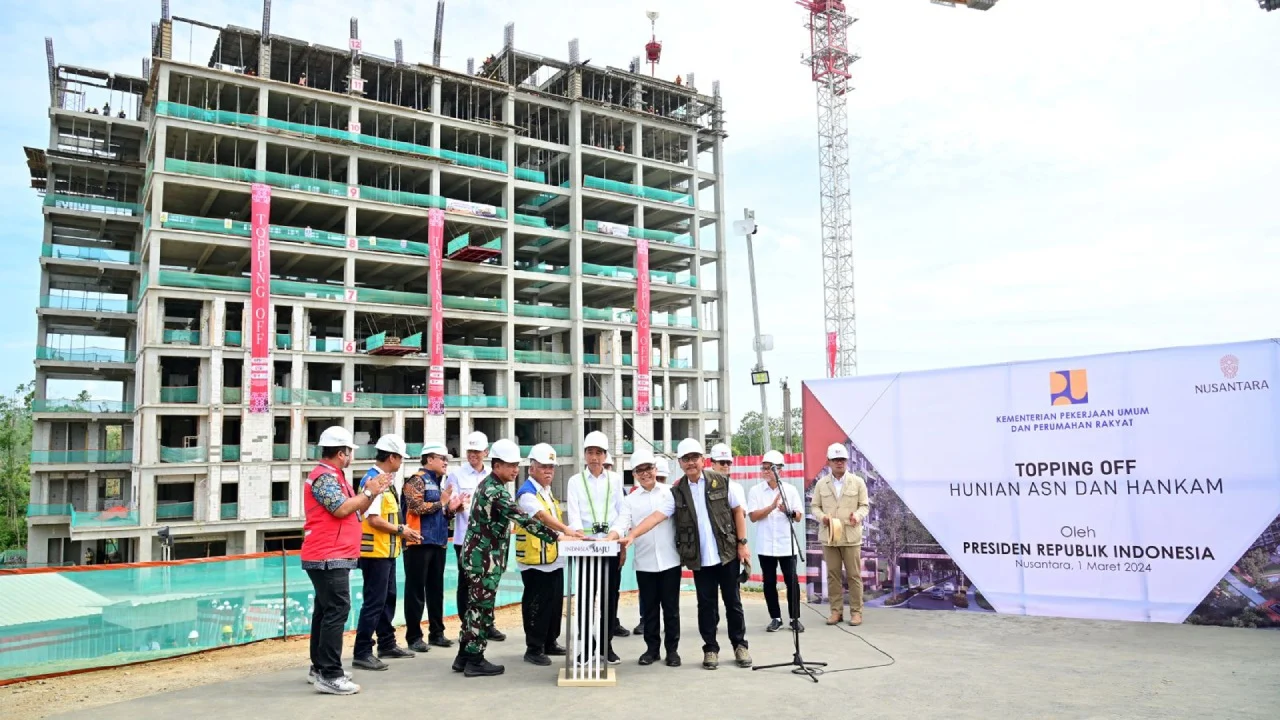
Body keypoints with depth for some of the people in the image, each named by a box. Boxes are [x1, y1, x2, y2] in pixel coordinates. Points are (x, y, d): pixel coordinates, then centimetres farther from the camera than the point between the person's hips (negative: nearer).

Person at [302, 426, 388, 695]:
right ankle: (329, 675, -11)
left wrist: (373, 493, 6)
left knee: (326, 610, 15)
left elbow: (355, 511, 19)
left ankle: (319, 667, 23)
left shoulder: (335, 476, 18)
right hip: (328, 557, -11)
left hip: (333, 557, 11)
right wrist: (368, 492, -13)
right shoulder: (324, 476, -15)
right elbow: (341, 509, -25)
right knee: (337, 611, -12)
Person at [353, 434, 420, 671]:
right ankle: (362, 653, 2)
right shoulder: (373, 480, -18)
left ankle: (387, 644, 29)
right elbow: (373, 519, -24)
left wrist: (401, 530, 7)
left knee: (388, 598, 18)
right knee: (374, 602, -5)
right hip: (375, 552, -10)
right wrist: (401, 531, -15)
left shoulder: (384, 479, 12)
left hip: (387, 551, 10)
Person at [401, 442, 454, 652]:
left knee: (436, 589, 12)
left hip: (438, 542, 8)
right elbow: (417, 508, -21)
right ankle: (414, 636, 5)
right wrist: (441, 503, -8)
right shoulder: (416, 480, -8)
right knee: (416, 591, -1)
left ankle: (436, 633, 20)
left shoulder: (438, 482, 18)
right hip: (420, 542, -8)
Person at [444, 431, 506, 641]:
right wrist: (455, 505, -28)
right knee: (466, 583, 3)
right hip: (465, 538, -4)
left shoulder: (492, 476, 9)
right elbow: (449, 506, -7)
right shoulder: (457, 475, -2)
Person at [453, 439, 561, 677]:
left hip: (478, 554, 10)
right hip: (485, 558, -10)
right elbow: (523, 519, -28)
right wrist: (555, 536, -29)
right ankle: (475, 661, 6)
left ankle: (464, 657, 22)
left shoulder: (487, 484, 12)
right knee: (483, 608, -2)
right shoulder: (495, 492, -20)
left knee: (476, 606, 15)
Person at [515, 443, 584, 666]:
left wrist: (563, 536, 13)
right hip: (535, 561, -9)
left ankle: (550, 643, 26)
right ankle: (534, 649, 8)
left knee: (555, 603, 14)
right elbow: (543, 517, -31)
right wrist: (566, 530, -44)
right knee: (536, 606, -2)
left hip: (554, 559, 9)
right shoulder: (527, 493, -14)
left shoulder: (547, 491, 15)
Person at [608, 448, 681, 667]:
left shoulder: (669, 493, 1)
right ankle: (652, 649, 22)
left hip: (669, 560, -2)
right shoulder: (630, 500, 7)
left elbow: (657, 518, -14)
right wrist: (610, 539, -29)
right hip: (644, 563, 2)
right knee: (649, 608, 10)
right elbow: (621, 522, -7)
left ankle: (672, 649, 18)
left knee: (670, 607, 6)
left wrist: (632, 535, -26)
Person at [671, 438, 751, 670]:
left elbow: (737, 511, 1)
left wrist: (742, 543, -3)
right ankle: (710, 648, 19)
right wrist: (683, 553, -10)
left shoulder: (720, 481, -2)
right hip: (700, 559, 1)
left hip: (728, 554, -1)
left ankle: (740, 645, 24)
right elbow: (675, 524, 1)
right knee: (706, 605, 8)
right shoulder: (677, 492, 0)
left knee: (733, 602, 10)